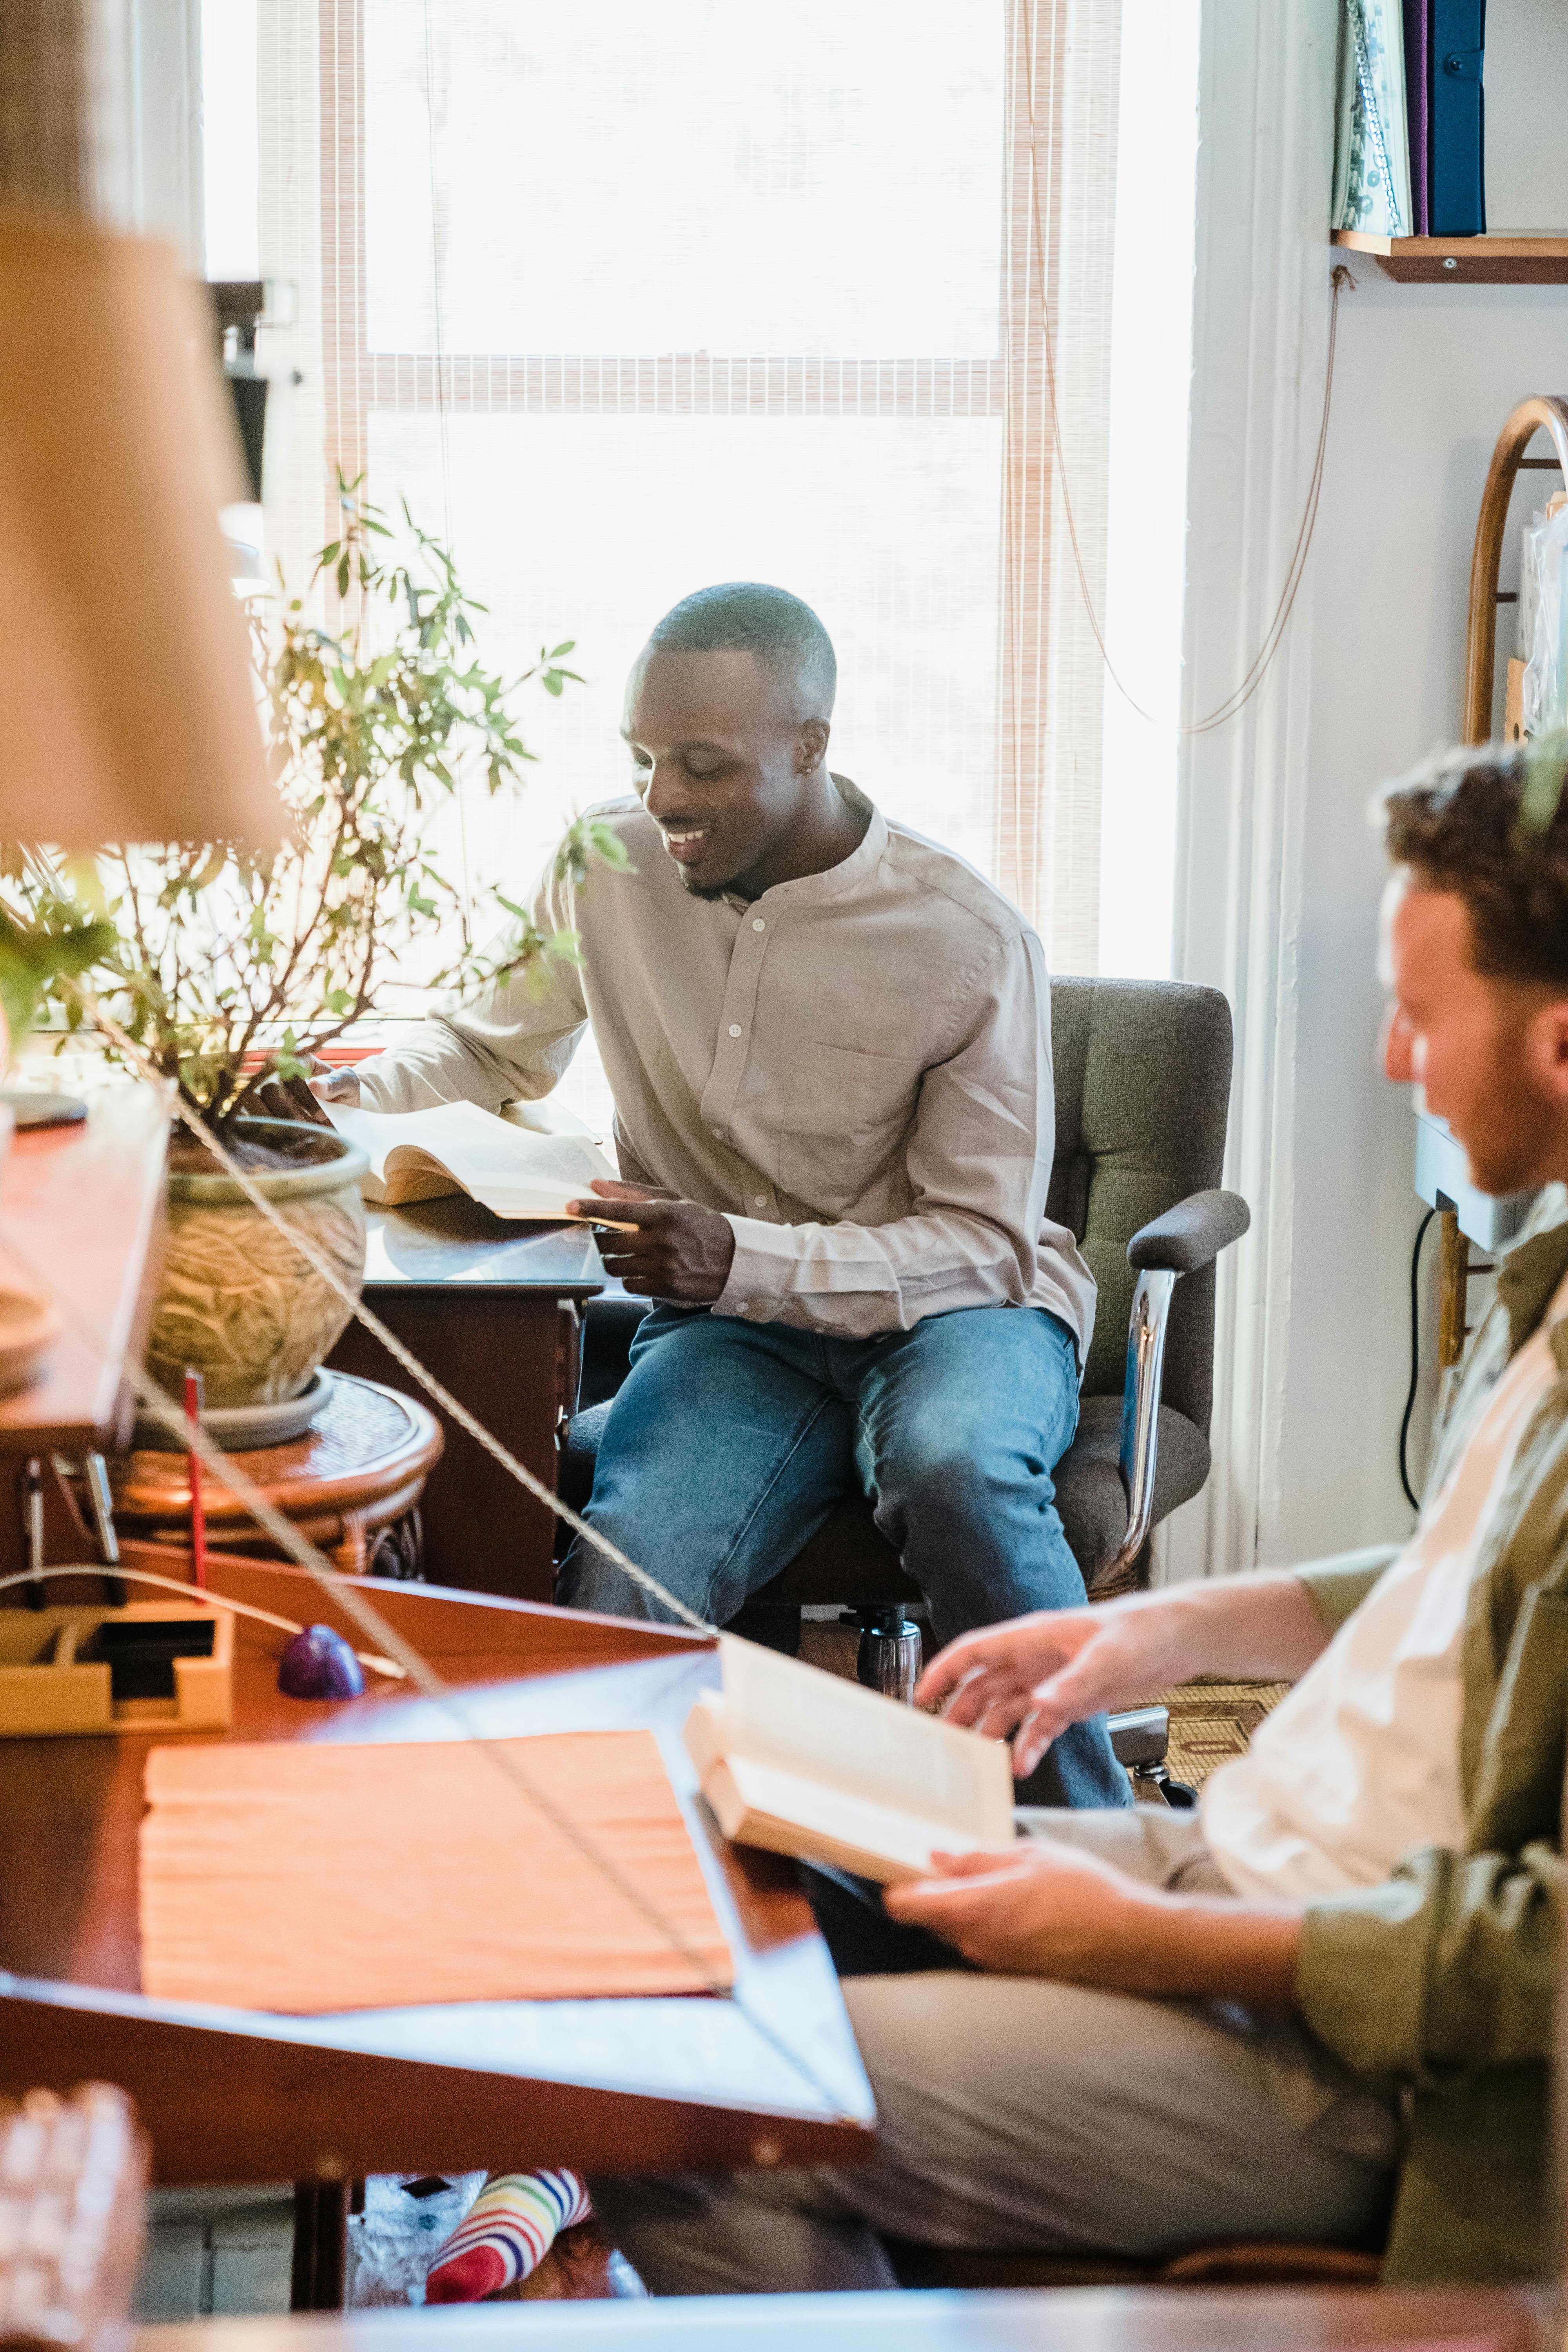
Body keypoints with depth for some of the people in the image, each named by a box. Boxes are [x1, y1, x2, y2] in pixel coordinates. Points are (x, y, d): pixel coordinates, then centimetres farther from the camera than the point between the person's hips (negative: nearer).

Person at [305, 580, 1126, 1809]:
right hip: (734, 1324, 2)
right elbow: (492, 1046, 20)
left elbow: (984, 1241, -10)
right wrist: (351, 1102, -4)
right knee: (621, 1588, -32)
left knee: (953, 1466, -39)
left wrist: (744, 1259, -26)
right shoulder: (607, 872, 2)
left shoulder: (971, 943, -11)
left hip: (952, 1306, -2)